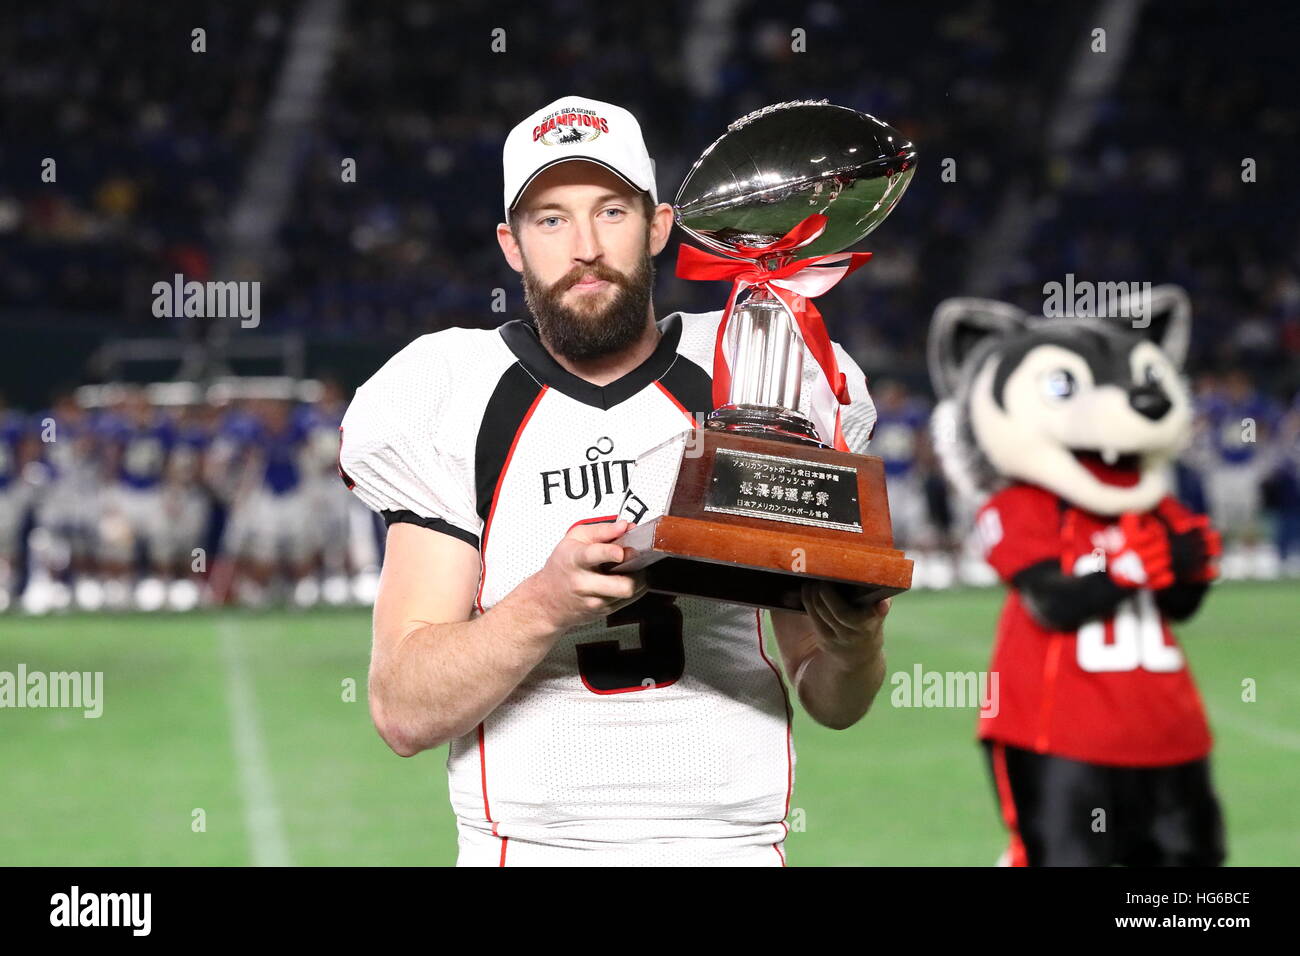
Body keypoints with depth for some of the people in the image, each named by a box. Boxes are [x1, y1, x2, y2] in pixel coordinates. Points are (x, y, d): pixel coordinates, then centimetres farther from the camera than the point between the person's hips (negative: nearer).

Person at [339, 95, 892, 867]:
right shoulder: (453, 409, -2)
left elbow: (832, 704, 9)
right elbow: (404, 714, -10)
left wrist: (853, 650, -13)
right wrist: (547, 605, -24)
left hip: (733, 843, 2)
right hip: (530, 845, -2)